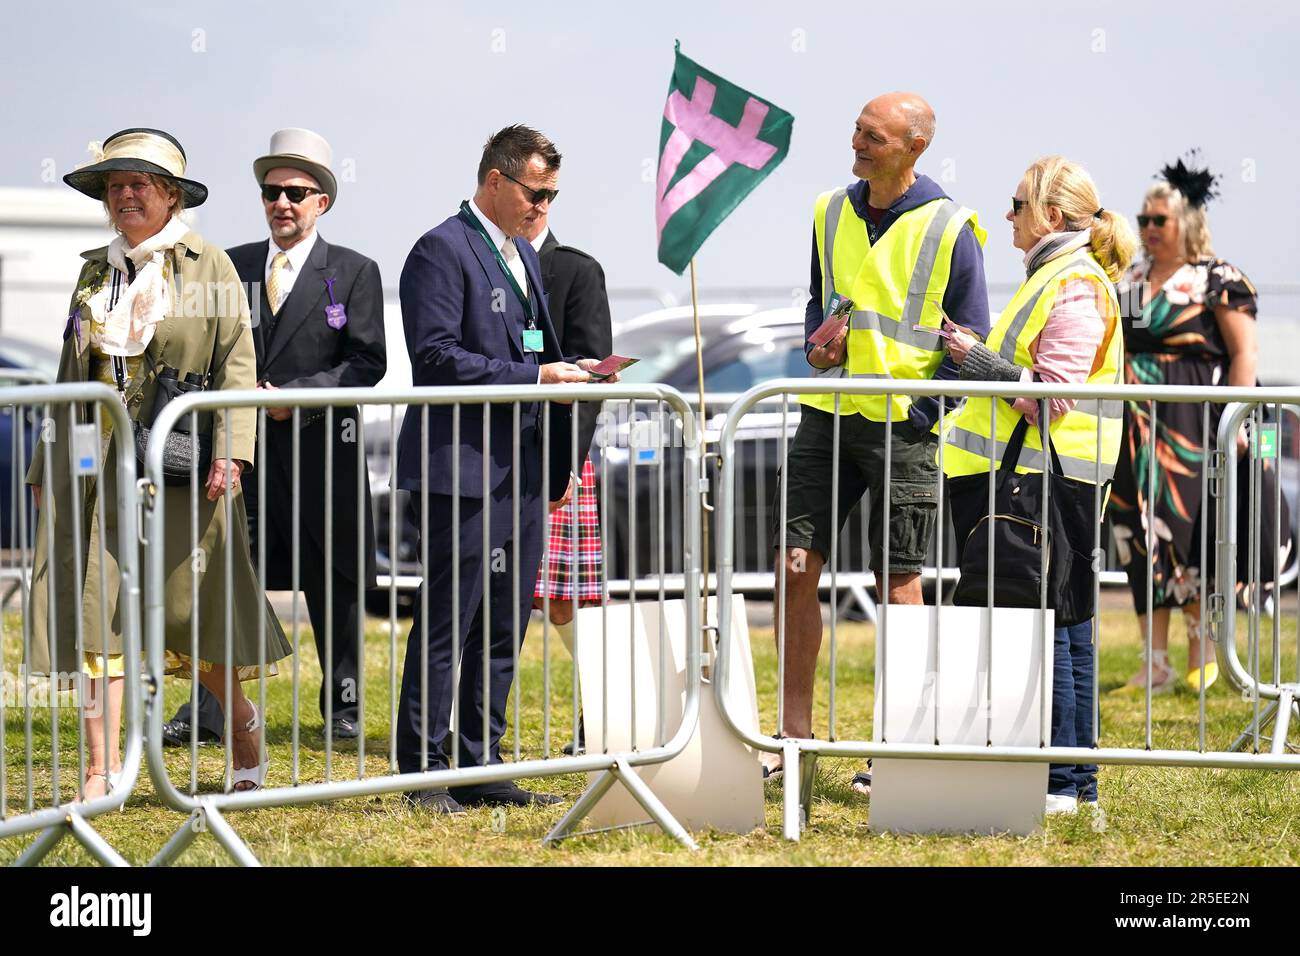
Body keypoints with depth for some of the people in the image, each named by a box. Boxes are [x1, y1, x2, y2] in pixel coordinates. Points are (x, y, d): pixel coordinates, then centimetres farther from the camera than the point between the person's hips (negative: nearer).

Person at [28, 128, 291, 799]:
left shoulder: (208, 267, 2)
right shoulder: (96, 271, 16)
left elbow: (236, 363, -4)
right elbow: (72, 373, 19)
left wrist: (230, 451, -15)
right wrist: (51, 467, 16)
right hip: (98, 464, 4)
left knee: (192, 607, 0)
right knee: (96, 610, -4)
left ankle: (243, 726, 25)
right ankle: (101, 772, -3)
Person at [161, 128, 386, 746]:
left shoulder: (353, 272, 2)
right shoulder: (233, 266, 11)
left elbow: (367, 362, -5)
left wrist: (298, 394, -16)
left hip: (321, 442, -2)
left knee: (334, 584, 6)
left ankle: (342, 706, 18)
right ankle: (210, 710, -4)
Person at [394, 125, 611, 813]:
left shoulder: (524, 255, 20)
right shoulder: (442, 250, -9)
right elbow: (436, 357, -17)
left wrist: (566, 370, 11)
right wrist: (535, 377, -19)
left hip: (523, 471, 9)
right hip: (463, 472, -9)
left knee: (502, 630, 10)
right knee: (446, 627, -6)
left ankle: (478, 768, 15)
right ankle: (423, 773, -1)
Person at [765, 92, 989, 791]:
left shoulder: (949, 230, -5)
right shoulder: (831, 214, 10)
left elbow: (971, 344, -3)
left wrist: (917, 416, -13)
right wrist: (817, 345, 2)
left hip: (903, 426, -5)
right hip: (827, 417, 5)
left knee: (898, 585, -1)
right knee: (795, 568, 0)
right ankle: (794, 732, 9)